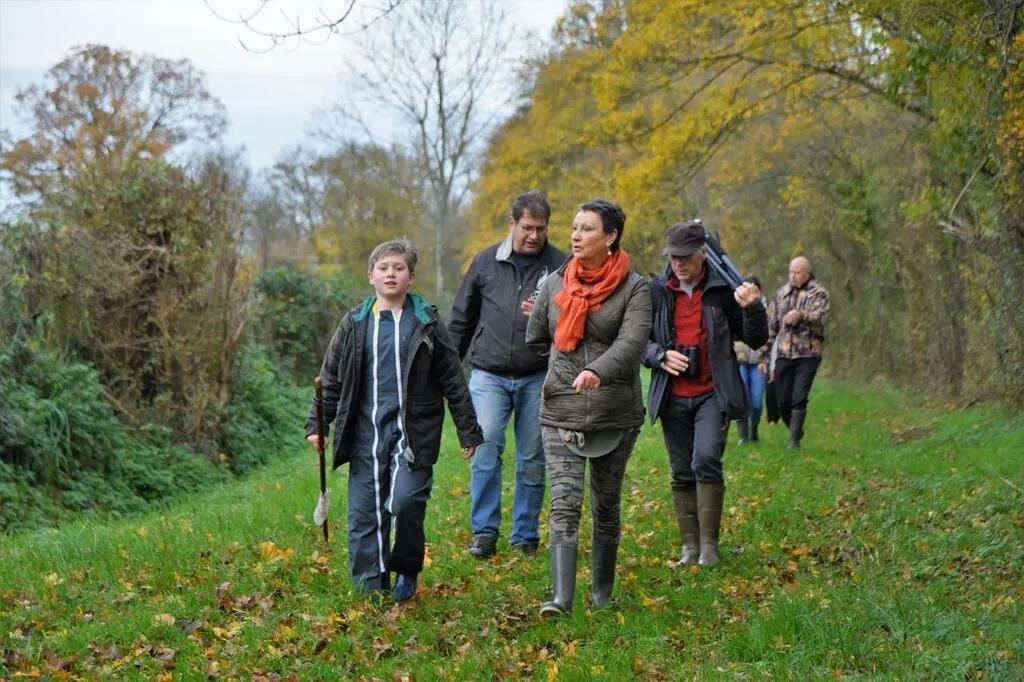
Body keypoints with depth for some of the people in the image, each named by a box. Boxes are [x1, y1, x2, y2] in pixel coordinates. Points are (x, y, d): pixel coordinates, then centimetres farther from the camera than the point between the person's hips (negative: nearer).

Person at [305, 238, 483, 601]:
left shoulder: (426, 322, 3)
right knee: (364, 513, 2)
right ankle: (370, 587, 12)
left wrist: (468, 430, 6)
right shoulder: (355, 323, 8)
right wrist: (316, 424, 6)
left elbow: (452, 378, 6)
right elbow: (331, 377, 13)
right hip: (366, 432, 3)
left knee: (405, 502, -17)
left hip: (413, 431, -2)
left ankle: (407, 570, 8)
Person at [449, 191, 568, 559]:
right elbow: (462, 317, 16)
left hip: (537, 377, 0)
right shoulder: (486, 262, 6)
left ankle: (525, 536, 17)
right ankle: (484, 532, 1)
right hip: (488, 374, 1)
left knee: (532, 459, 6)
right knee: (486, 449, -9)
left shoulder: (560, 266, 0)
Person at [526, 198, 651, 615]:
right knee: (564, 502, -12)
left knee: (605, 505, 10)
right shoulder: (555, 284, 8)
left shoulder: (634, 289, -4)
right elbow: (535, 340, 22)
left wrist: (597, 371, -38)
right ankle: (561, 596, -19)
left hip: (615, 414, -2)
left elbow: (632, 343, -21)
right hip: (560, 412, 2)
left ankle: (602, 593, 25)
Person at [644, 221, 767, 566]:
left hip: (713, 394, -3)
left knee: (706, 460, -20)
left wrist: (752, 309, -16)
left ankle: (709, 543, -9)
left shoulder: (723, 289, -2)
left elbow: (755, 340, 3)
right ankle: (690, 546, 19)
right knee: (682, 473, 8)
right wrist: (660, 356, -10)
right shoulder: (657, 290, 4)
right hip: (673, 397, 3)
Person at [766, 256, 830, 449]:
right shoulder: (781, 293, 14)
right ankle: (796, 431, 25)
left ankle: (794, 440, -5)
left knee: (799, 398, -12)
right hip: (784, 355, 4)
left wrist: (801, 315, -38)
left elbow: (821, 317, -18)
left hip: (808, 355, -4)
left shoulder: (818, 293, 1)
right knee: (782, 400, 4)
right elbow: (771, 325, 16)